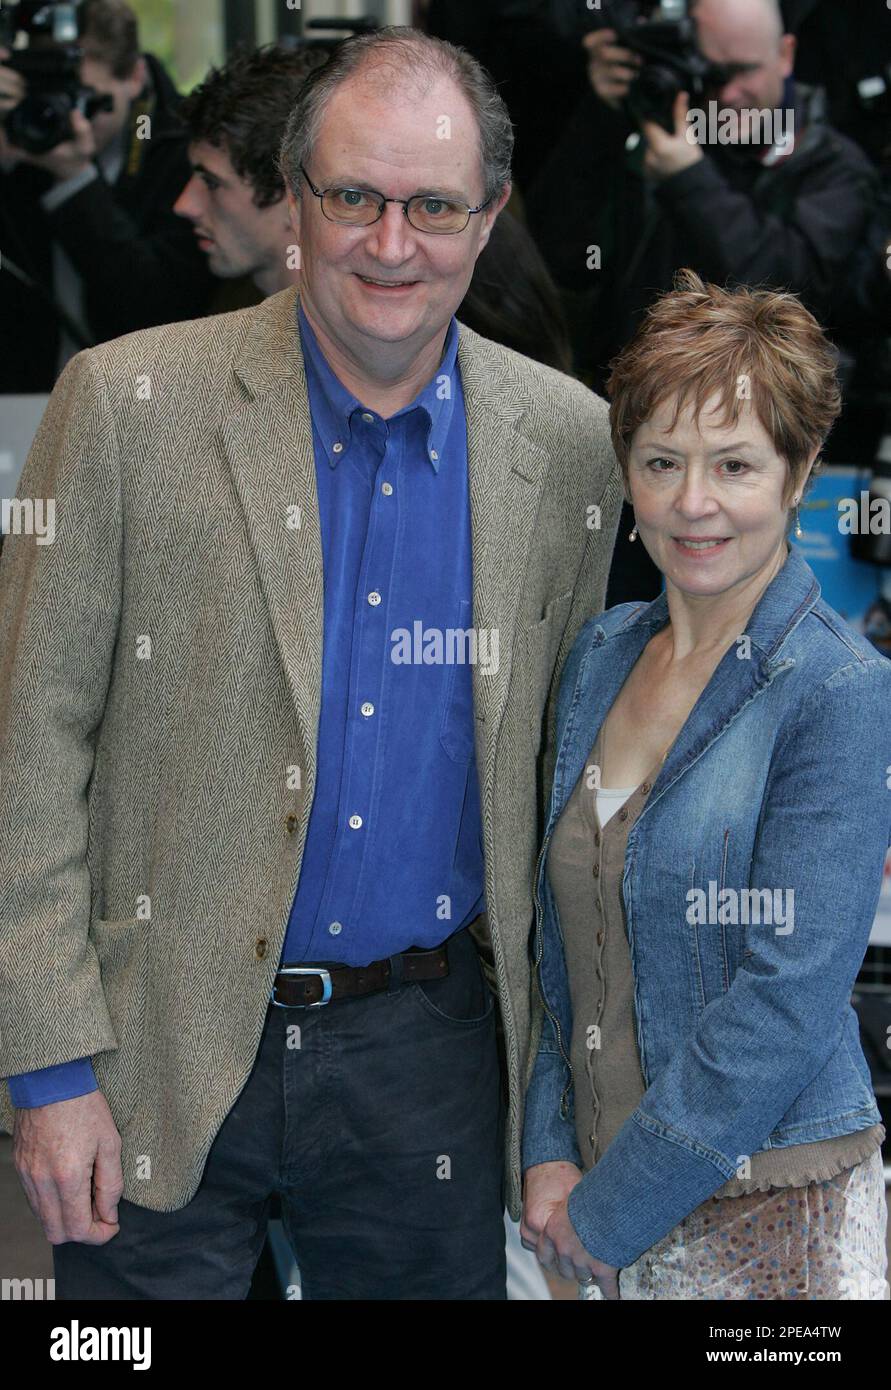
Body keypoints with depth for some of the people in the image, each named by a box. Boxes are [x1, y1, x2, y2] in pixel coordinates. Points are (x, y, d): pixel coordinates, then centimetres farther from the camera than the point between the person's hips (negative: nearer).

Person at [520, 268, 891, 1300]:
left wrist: (607, 1211, -15)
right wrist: (551, 1151, 2)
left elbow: (789, 997, -19)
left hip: (773, 1213, -5)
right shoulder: (603, 653, 5)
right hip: (613, 1188, 5)